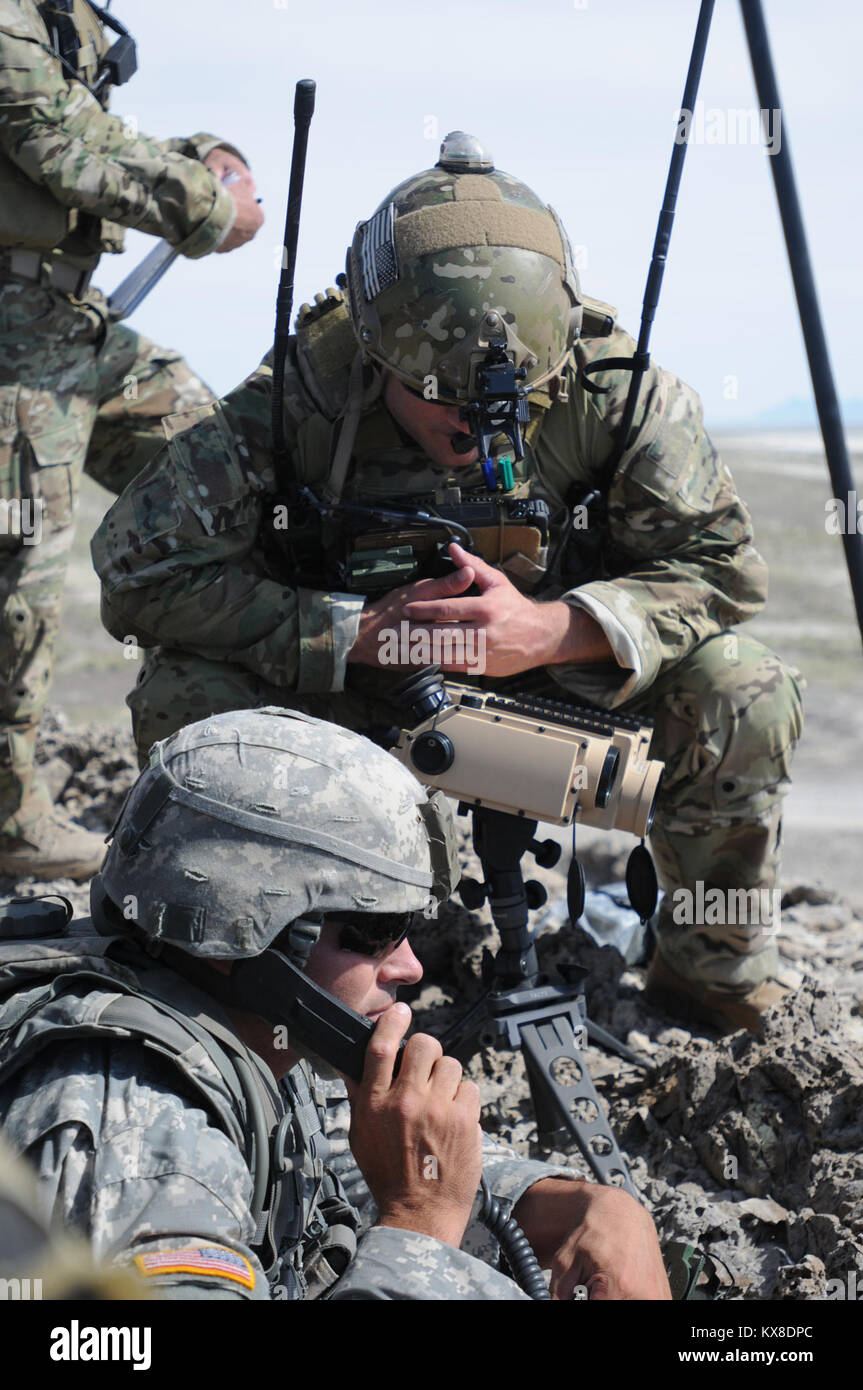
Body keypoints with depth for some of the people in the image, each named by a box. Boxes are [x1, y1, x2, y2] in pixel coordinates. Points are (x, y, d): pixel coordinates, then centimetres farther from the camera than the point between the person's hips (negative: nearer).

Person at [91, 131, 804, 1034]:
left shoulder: (612, 390, -24)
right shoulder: (289, 407, -28)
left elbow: (721, 563, -19)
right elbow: (136, 575, -26)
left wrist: (554, 628, -36)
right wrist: (354, 633, -33)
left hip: (554, 669, 1)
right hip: (353, 692, -1)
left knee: (747, 699, -25)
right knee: (182, 699, -29)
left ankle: (720, 971, 4)